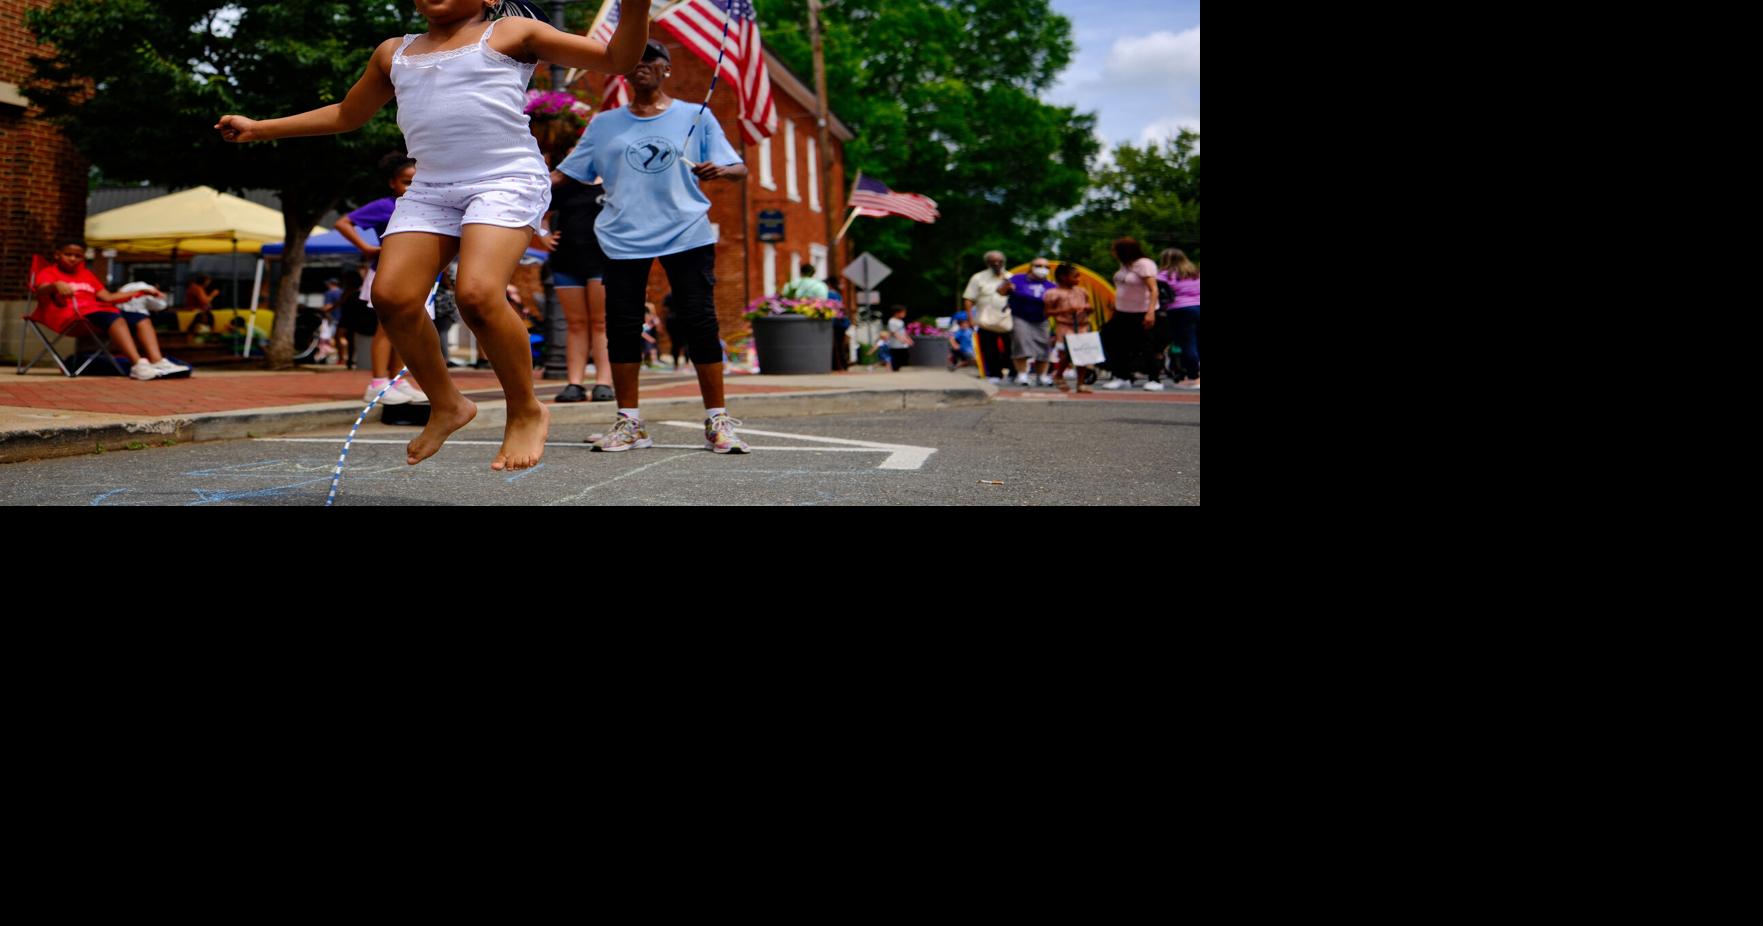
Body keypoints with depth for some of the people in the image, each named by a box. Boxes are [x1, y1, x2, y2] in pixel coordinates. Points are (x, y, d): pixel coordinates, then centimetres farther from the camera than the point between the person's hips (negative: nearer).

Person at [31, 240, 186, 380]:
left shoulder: (86, 273, 32)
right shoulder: (48, 273, 12)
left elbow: (107, 298, 26)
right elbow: (41, 291, -11)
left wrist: (141, 292, 20)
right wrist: (56, 286, -35)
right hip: (70, 315, -7)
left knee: (141, 317, -15)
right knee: (116, 319, -34)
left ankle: (157, 362, -36)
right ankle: (138, 364, -51)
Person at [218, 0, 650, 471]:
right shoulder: (394, 53, 22)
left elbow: (617, 60, 5)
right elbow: (345, 115, 35)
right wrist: (258, 128, 34)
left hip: (506, 180, -6)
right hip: (429, 189, 6)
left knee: (477, 293, -26)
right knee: (392, 295, -12)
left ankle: (527, 412, -6)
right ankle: (446, 405, 10)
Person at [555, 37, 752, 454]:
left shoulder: (695, 117, 7)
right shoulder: (604, 125, 14)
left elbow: (739, 169, 3)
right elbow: (566, 173, 15)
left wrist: (721, 170, -20)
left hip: (687, 233, -2)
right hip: (623, 237, 2)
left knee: (700, 324, -7)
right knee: (622, 327, -1)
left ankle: (717, 421, 0)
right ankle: (629, 423, 9)